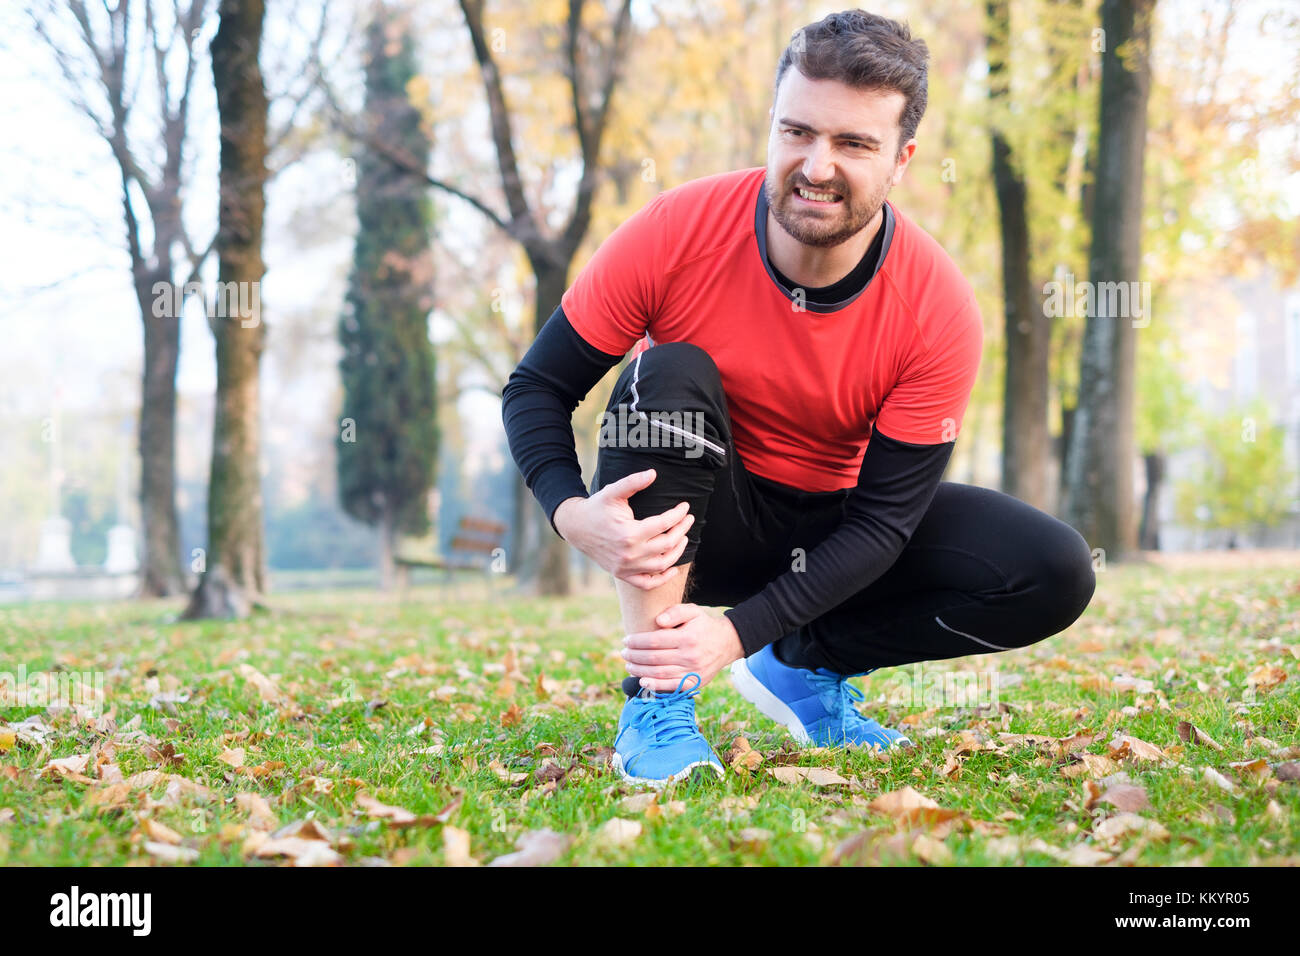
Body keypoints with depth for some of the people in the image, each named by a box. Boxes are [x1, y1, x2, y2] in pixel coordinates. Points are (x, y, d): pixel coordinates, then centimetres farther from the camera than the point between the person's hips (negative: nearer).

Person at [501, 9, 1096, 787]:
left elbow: (883, 518, -19)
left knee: (1055, 575, -18)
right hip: (690, 524, -1)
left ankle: (806, 666, 3)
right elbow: (537, 387, -13)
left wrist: (740, 630, -30)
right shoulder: (678, 232, -22)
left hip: (828, 532, 2)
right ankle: (655, 703, -26)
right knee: (672, 372, -32)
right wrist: (572, 512, -33)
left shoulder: (940, 310, -20)